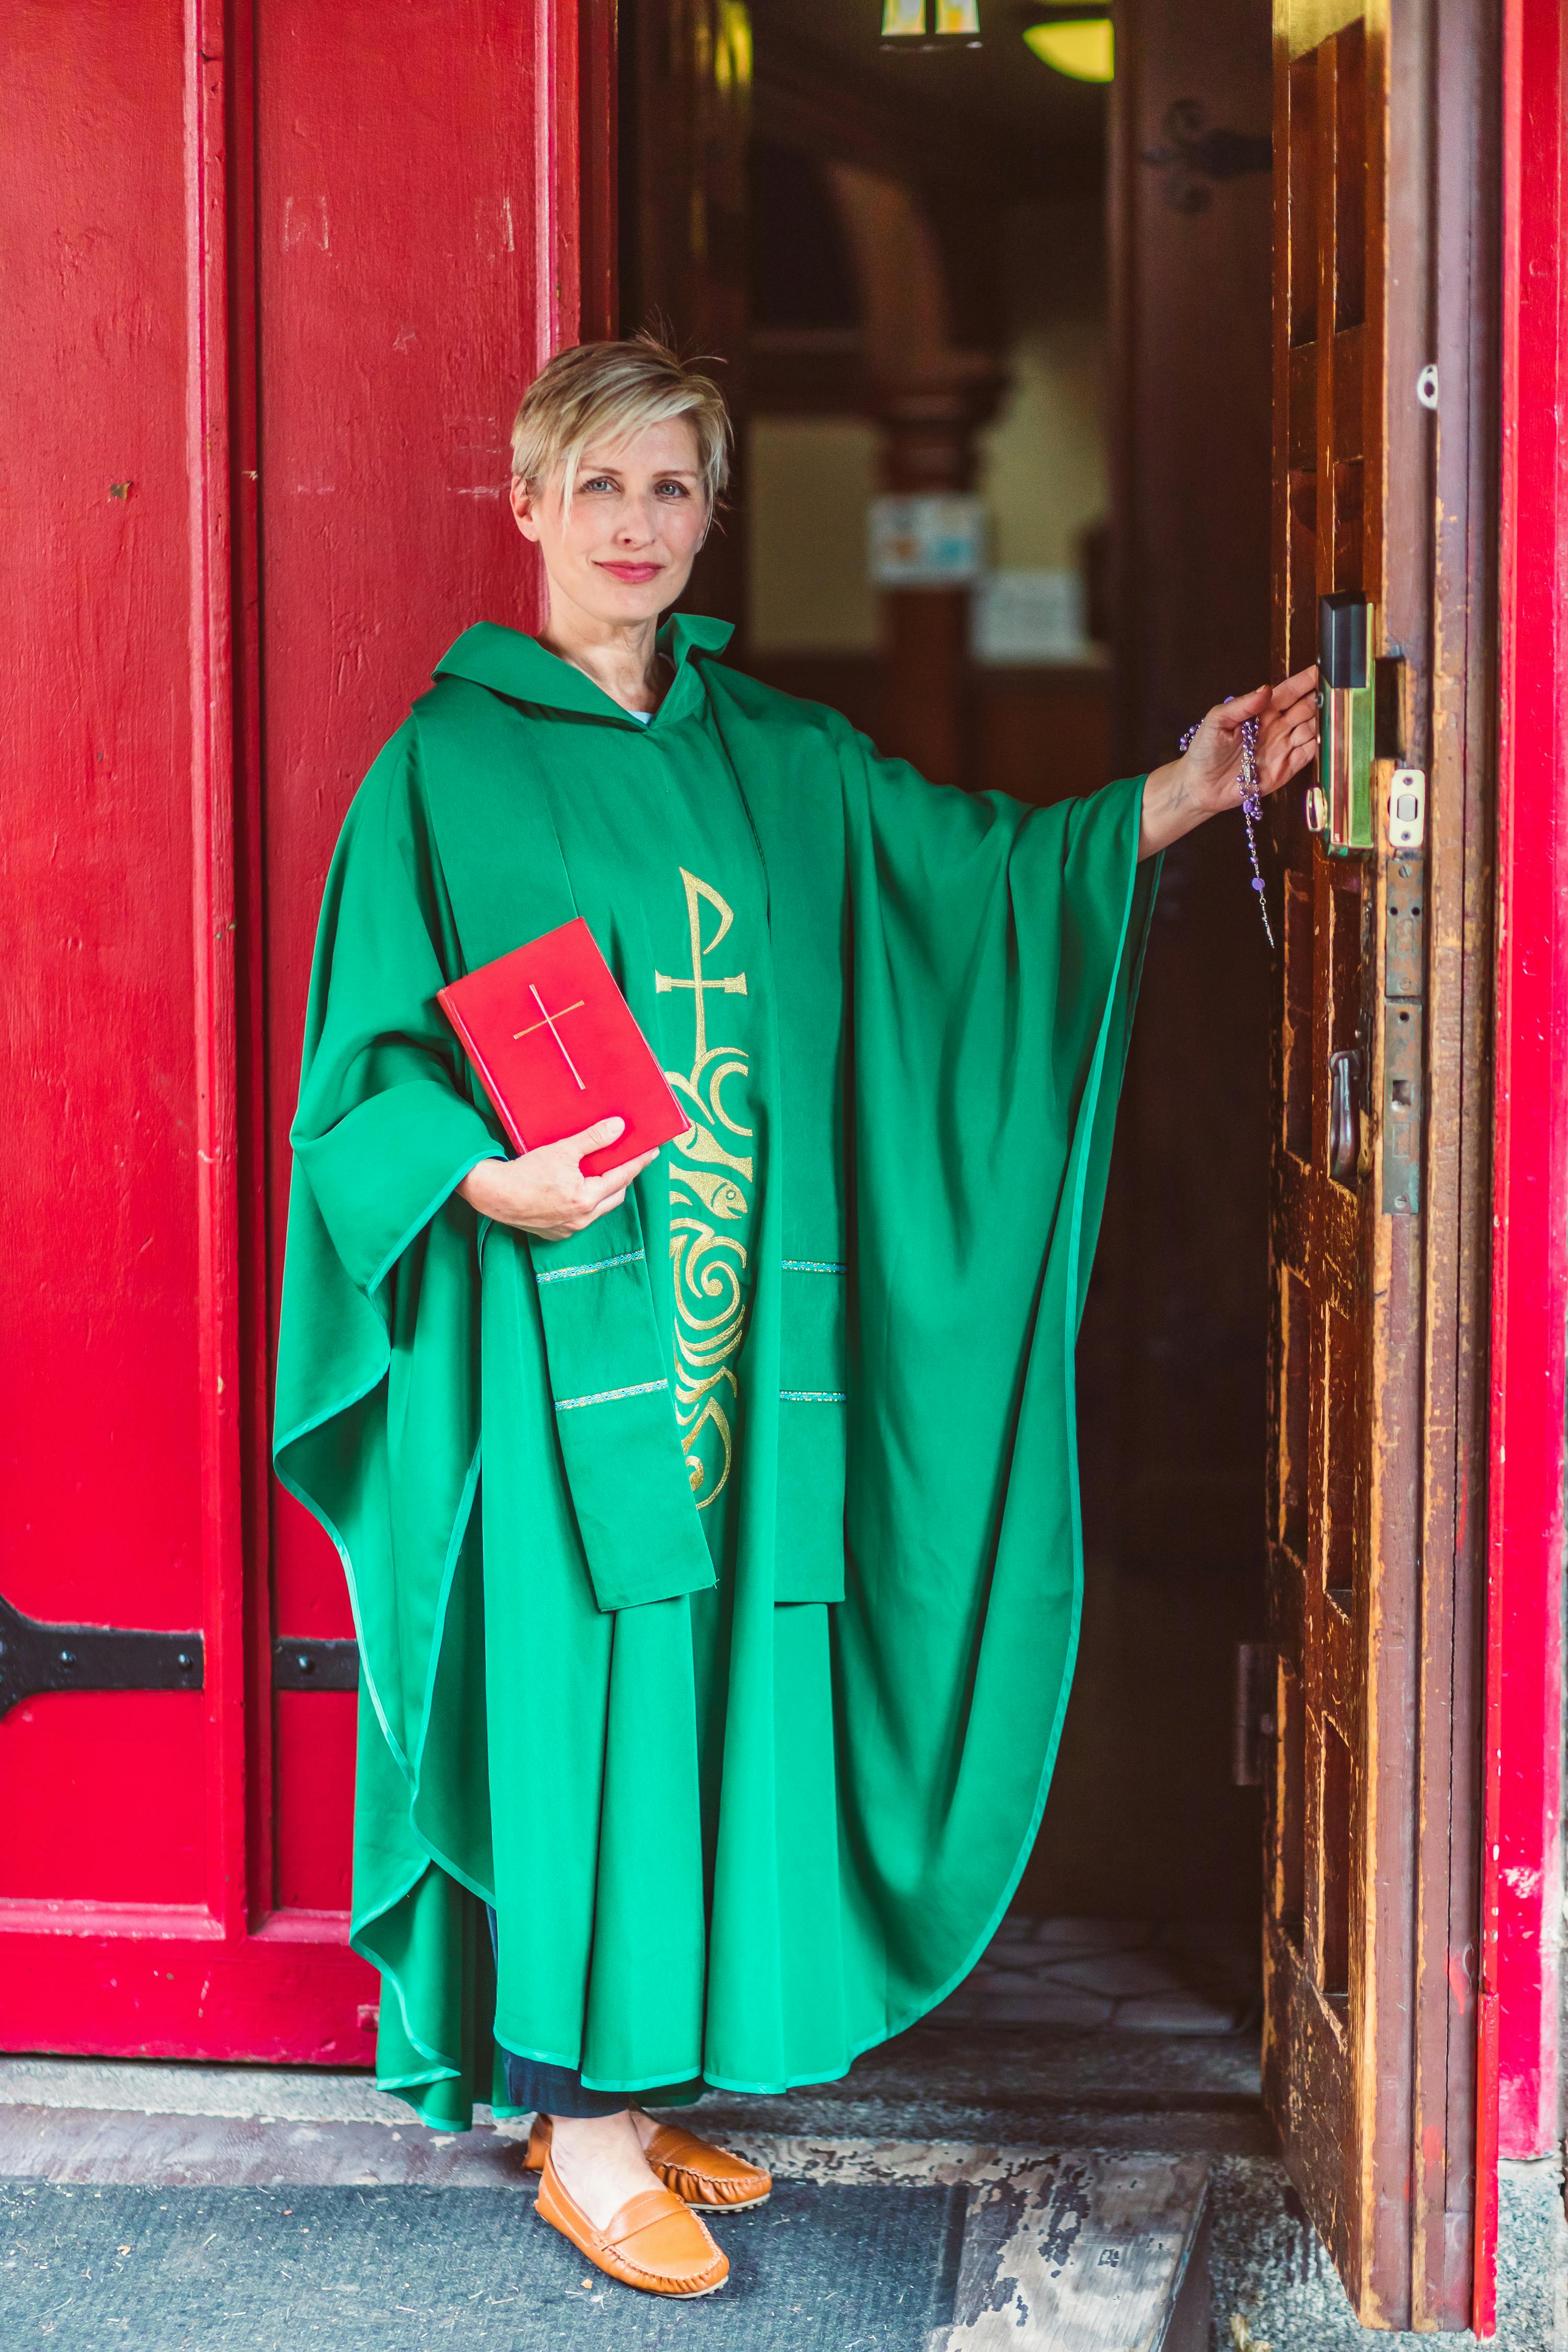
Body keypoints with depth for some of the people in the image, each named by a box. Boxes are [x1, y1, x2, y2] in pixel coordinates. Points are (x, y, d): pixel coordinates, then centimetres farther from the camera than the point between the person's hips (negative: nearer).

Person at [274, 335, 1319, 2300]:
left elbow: (987, 867, 16)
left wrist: (1179, 800, 4)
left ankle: (649, 2077, 21)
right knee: (580, 1689, -3)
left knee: (718, 1683, 8)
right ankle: (577, 2122, 9)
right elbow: (373, 1064, -5)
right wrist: (491, 1178, -23)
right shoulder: (449, 767, -3)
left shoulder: (778, 759, 12)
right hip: (555, 1321, -5)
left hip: (748, 1320, 5)